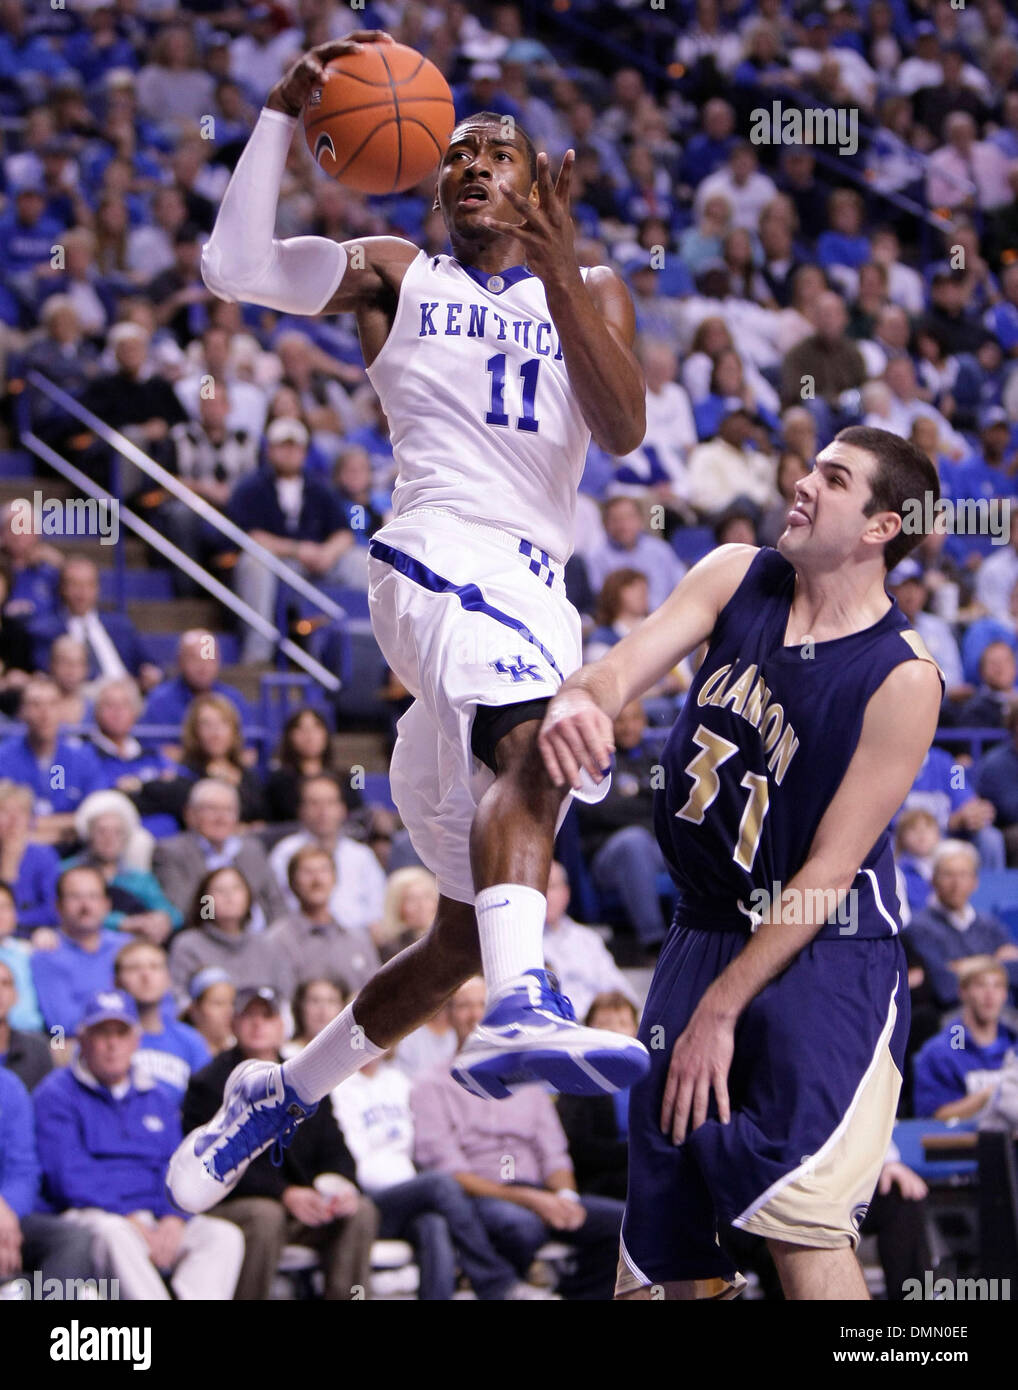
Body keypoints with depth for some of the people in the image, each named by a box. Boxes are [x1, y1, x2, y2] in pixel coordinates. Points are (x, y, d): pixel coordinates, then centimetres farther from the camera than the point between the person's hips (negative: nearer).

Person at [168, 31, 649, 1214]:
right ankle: (522, 1006, -60)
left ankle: (282, 1093, 27)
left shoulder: (589, 295, 19)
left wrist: (555, 270, -13)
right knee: (535, 742, -39)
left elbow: (624, 429, -2)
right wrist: (282, 113, -9)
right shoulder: (394, 277, 14)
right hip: (441, 564, -4)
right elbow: (235, 267, -3)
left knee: (464, 937, 6)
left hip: (534, 598, 5)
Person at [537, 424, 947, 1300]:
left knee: (800, 1216, -24)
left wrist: (720, 1012, -15)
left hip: (828, 958, -6)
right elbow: (627, 668, -10)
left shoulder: (902, 680, -15)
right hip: (704, 931, 6)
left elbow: (828, 873, -15)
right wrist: (577, 699, -36)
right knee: (671, 1255, 8)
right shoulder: (736, 577, 2)